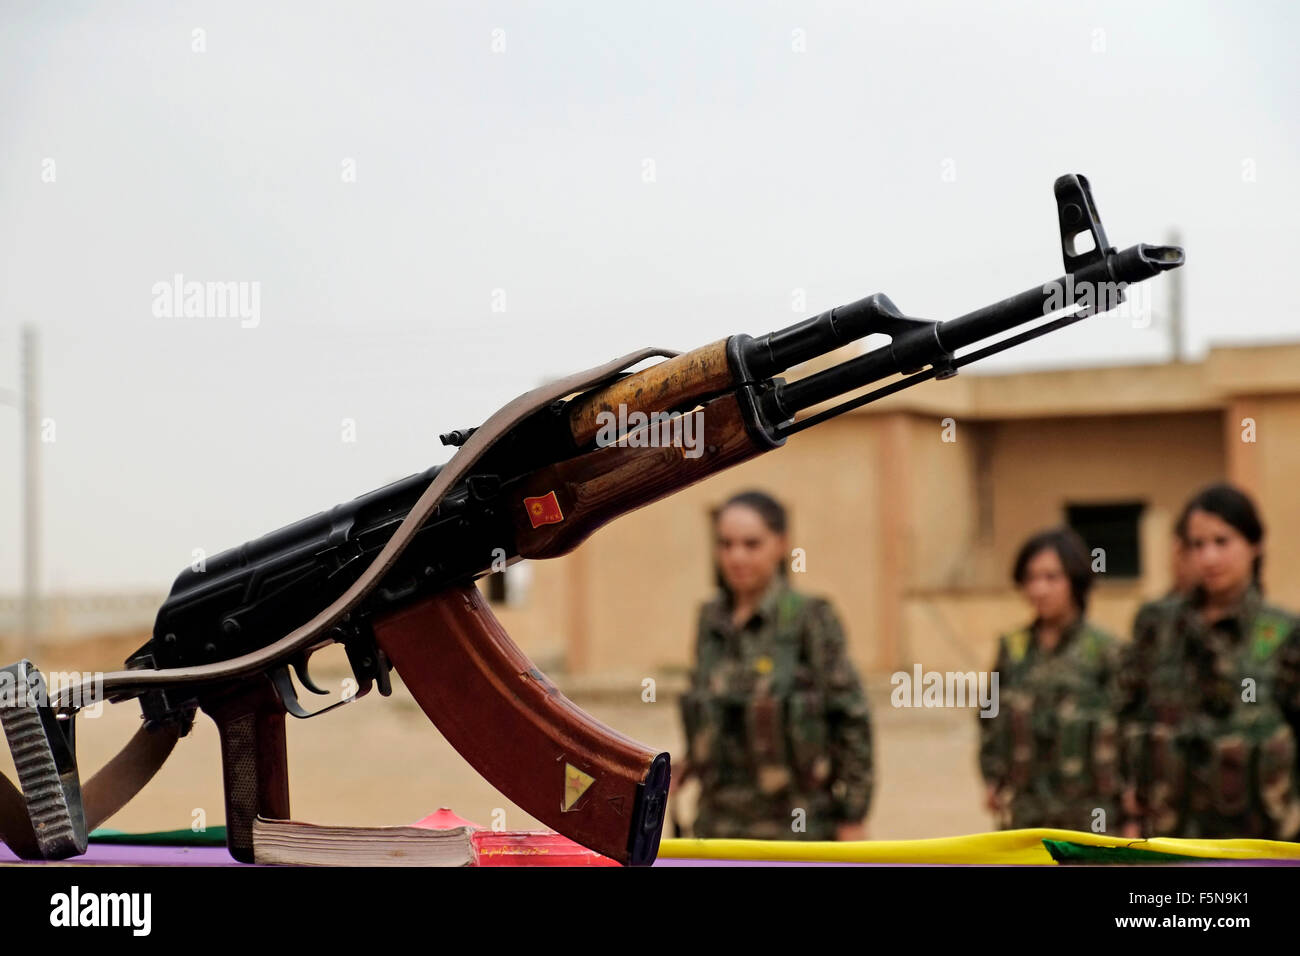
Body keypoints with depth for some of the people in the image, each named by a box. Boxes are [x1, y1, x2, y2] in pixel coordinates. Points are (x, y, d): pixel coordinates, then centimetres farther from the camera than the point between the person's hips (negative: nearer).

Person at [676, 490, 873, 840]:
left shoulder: (811, 620, -10)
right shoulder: (713, 620, 5)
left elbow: (851, 719, -8)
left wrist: (854, 818, -9)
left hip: (796, 828, -5)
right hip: (721, 822, 5)